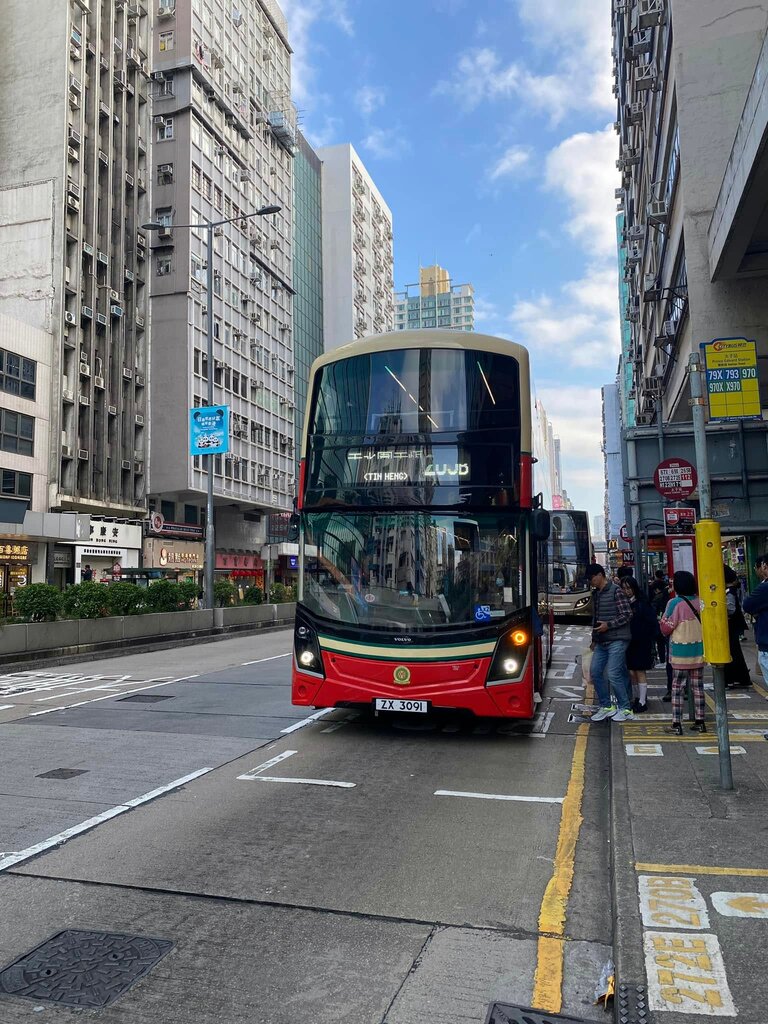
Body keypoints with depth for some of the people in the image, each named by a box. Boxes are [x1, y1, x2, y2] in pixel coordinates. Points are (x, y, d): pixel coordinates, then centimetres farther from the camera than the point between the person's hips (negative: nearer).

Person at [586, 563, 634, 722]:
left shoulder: (616, 591, -9)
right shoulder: (596, 594, 14)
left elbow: (627, 614, -13)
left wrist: (609, 625, -20)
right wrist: (594, 639, 19)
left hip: (617, 640, -8)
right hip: (601, 642, 8)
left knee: (613, 674, -10)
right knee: (595, 672, 4)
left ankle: (625, 709, 4)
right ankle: (606, 706, 16)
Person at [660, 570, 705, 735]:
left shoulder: (675, 603, -14)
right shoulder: (700, 602, -1)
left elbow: (666, 628, -11)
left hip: (680, 652, -5)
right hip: (699, 650, 5)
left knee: (677, 687, 2)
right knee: (698, 687, 13)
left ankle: (677, 723, 1)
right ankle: (700, 721, 18)